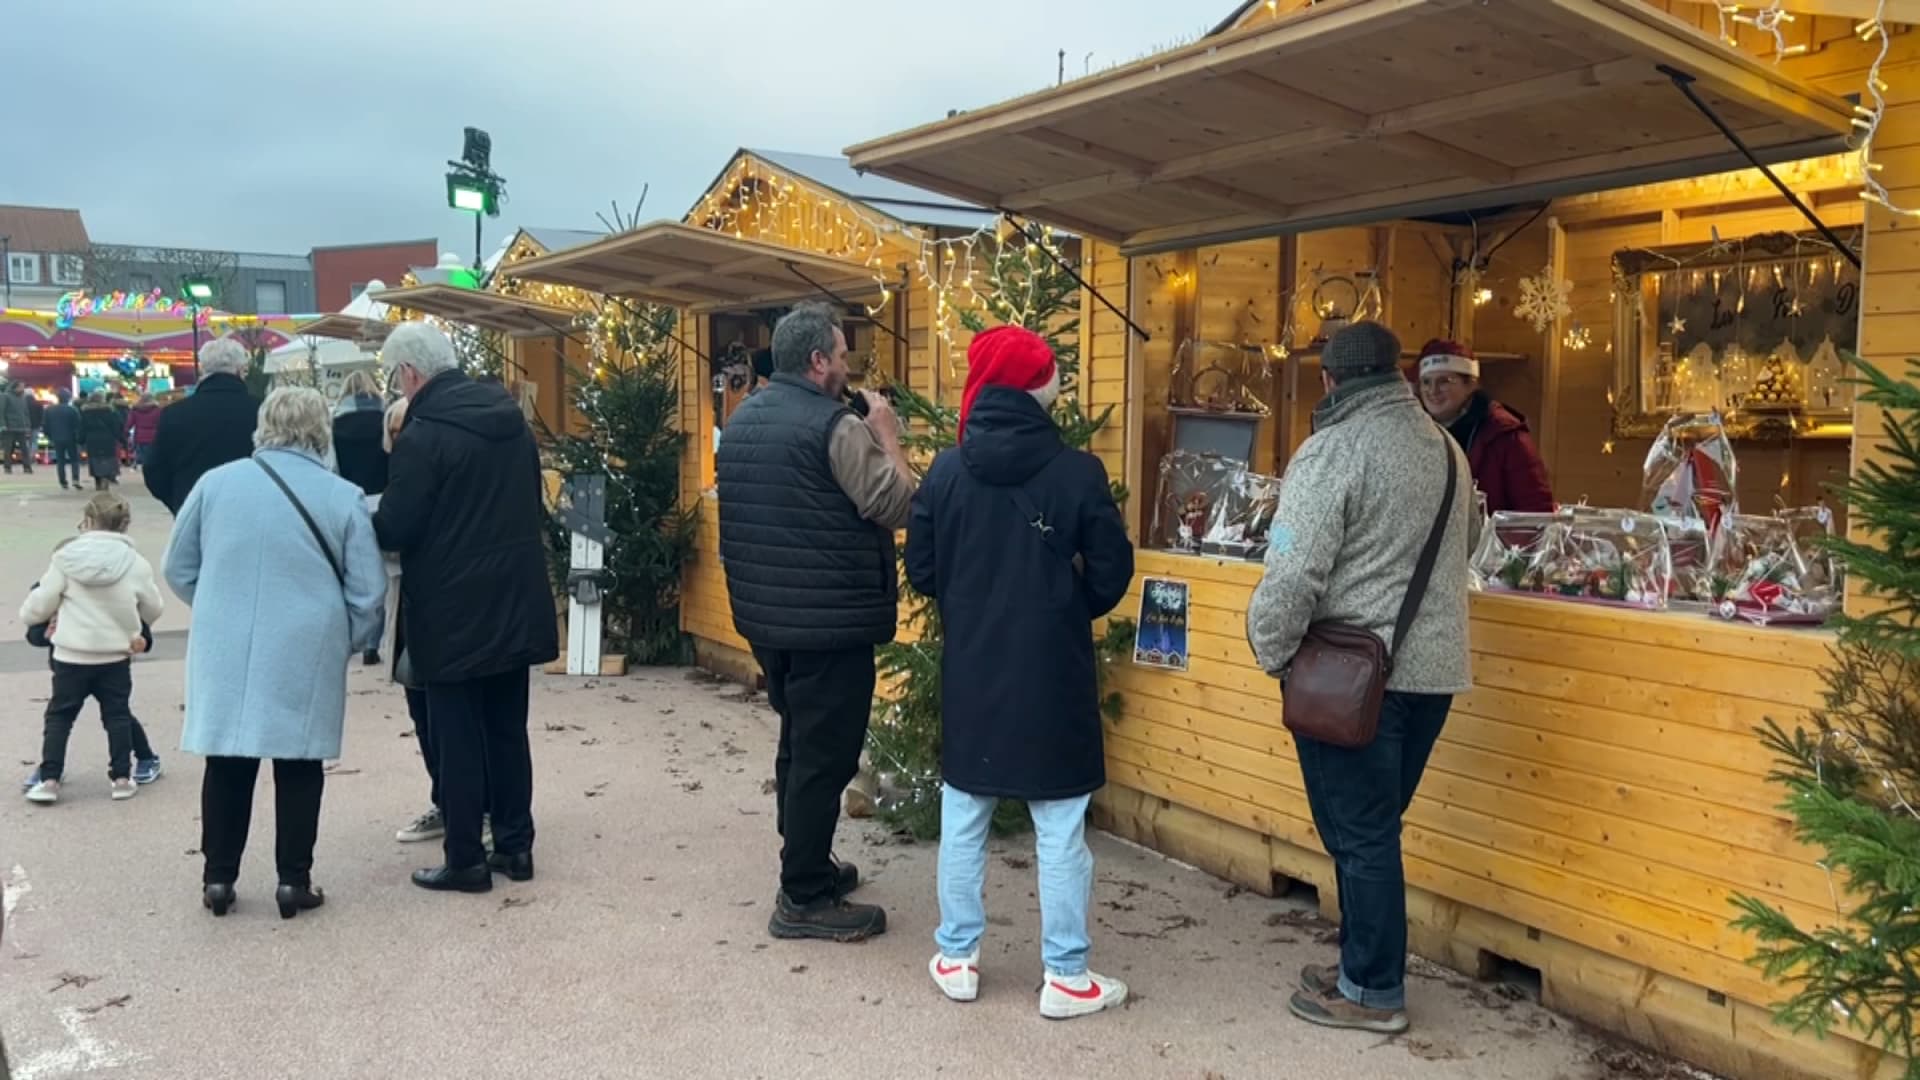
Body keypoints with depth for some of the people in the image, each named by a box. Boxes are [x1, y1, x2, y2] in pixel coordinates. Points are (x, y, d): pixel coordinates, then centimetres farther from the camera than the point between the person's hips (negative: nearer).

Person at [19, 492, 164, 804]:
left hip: (71, 655, -1)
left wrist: (27, 616, 21)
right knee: (117, 716, 12)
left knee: (59, 716, 12)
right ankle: (122, 778, 13)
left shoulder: (66, 557, -8)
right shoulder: (136, 563, -5)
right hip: (116, 656, 1)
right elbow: (153, 610, 6)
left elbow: (40, 604, -2)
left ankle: (49, 780, 9)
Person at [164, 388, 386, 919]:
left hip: (225, 651, 2)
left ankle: (218, 877, 21)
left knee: (227, 762, 13)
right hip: (307, 654, -2)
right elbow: (369, 593, -4)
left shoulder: (216, 482, 2)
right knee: (299, 765, 8)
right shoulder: (343, 497, -4)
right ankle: (293, 881, 13)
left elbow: (179, 568, 11)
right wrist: (346, 643, 13)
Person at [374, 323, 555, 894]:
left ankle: (466, 861, 12)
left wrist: (362, 521, 6)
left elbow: (393, 529, -15)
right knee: (508, 730, 15)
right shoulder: (512, 419, 7)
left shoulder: (423, 436, -17)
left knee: (458, 740, 4)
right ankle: (515, 845, 23)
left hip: (453, 616, -7)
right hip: (515, 606, 7)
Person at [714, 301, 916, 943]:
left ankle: (808, 865, 33)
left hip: (766, 614, 9)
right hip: (830, 620, -9)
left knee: (799, 744, 21)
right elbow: (897, 506, -17)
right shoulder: (836, 427, -17)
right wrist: (887, 437, -4)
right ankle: (803, 900, 7)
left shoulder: (742, 421, 11)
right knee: (824, 756, 0)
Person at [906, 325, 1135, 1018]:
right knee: (1060, 831, 7)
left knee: (963, 821, 15)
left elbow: (921, 572, 1)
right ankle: (1066, 978, 16)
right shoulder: (1077, 472, -12)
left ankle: (957, 960, 25)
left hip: (969, 673, 3)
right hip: (1052, 677, -3)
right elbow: (1111, 575, -7)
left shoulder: (946, 471, -5)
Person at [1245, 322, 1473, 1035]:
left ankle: (1372, 992, 13)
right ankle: (1364, 965, 29)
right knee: (1375, 828, 18)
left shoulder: (1332, 451, -13)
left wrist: (1272, 653, -7)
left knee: (1358, 834, 3)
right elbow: (1457, 551, 19)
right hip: (1430, 666, 7)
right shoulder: (1447, 449, 10)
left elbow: (1294, 572, -19)